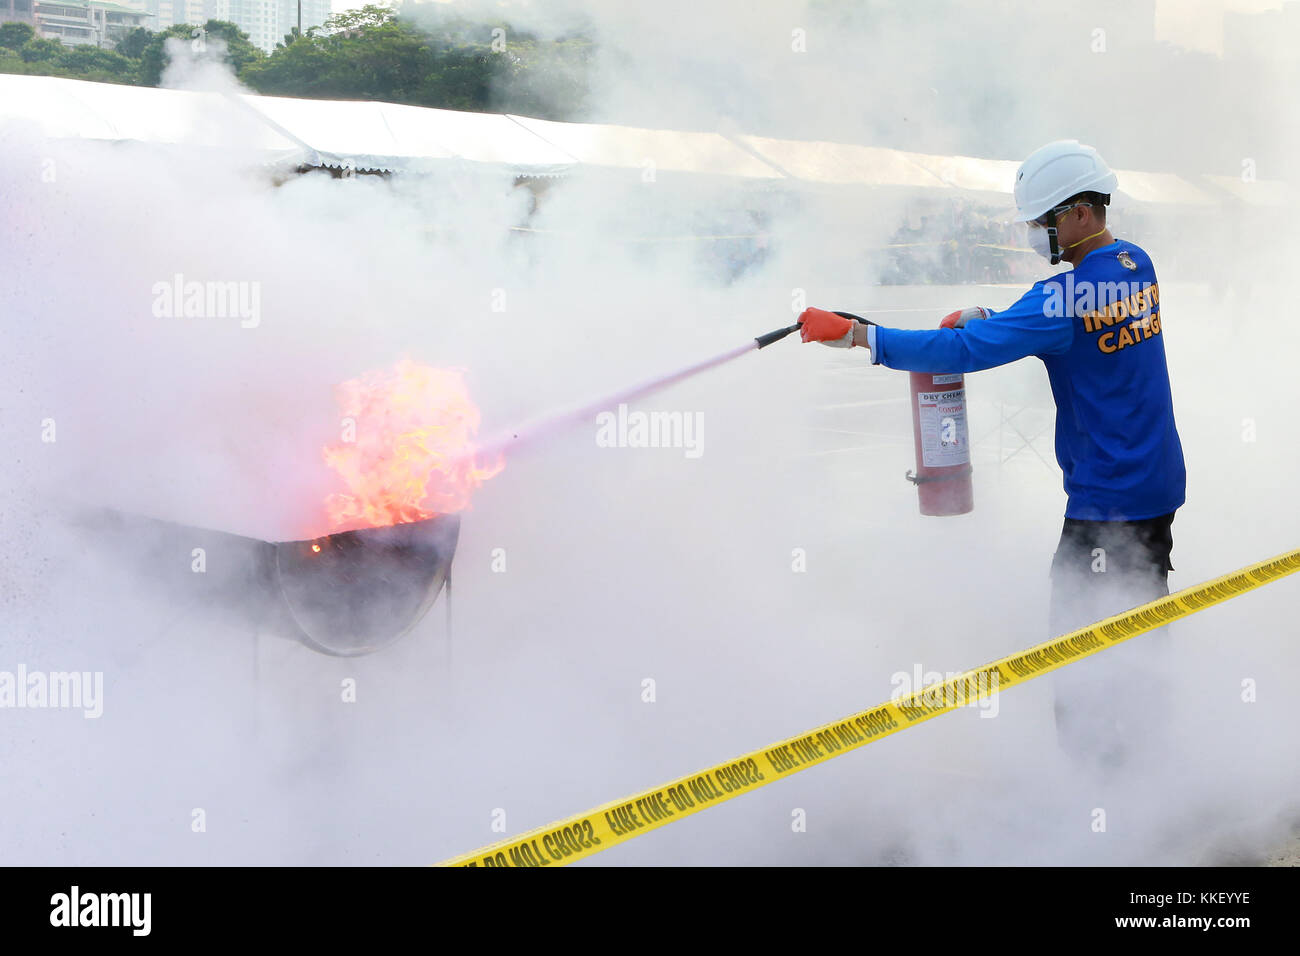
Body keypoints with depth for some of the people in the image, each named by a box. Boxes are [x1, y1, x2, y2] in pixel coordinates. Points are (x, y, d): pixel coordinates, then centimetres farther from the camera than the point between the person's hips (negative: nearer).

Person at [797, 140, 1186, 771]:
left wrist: (852, 334, -28)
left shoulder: (1069, 297, -24)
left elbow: (967, 350, -29)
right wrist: (984, 318, -4)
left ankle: (1088, 764, 9)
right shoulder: (1136, 266, 5)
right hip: (1160, 482, 9)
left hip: (1107, 498, -9)